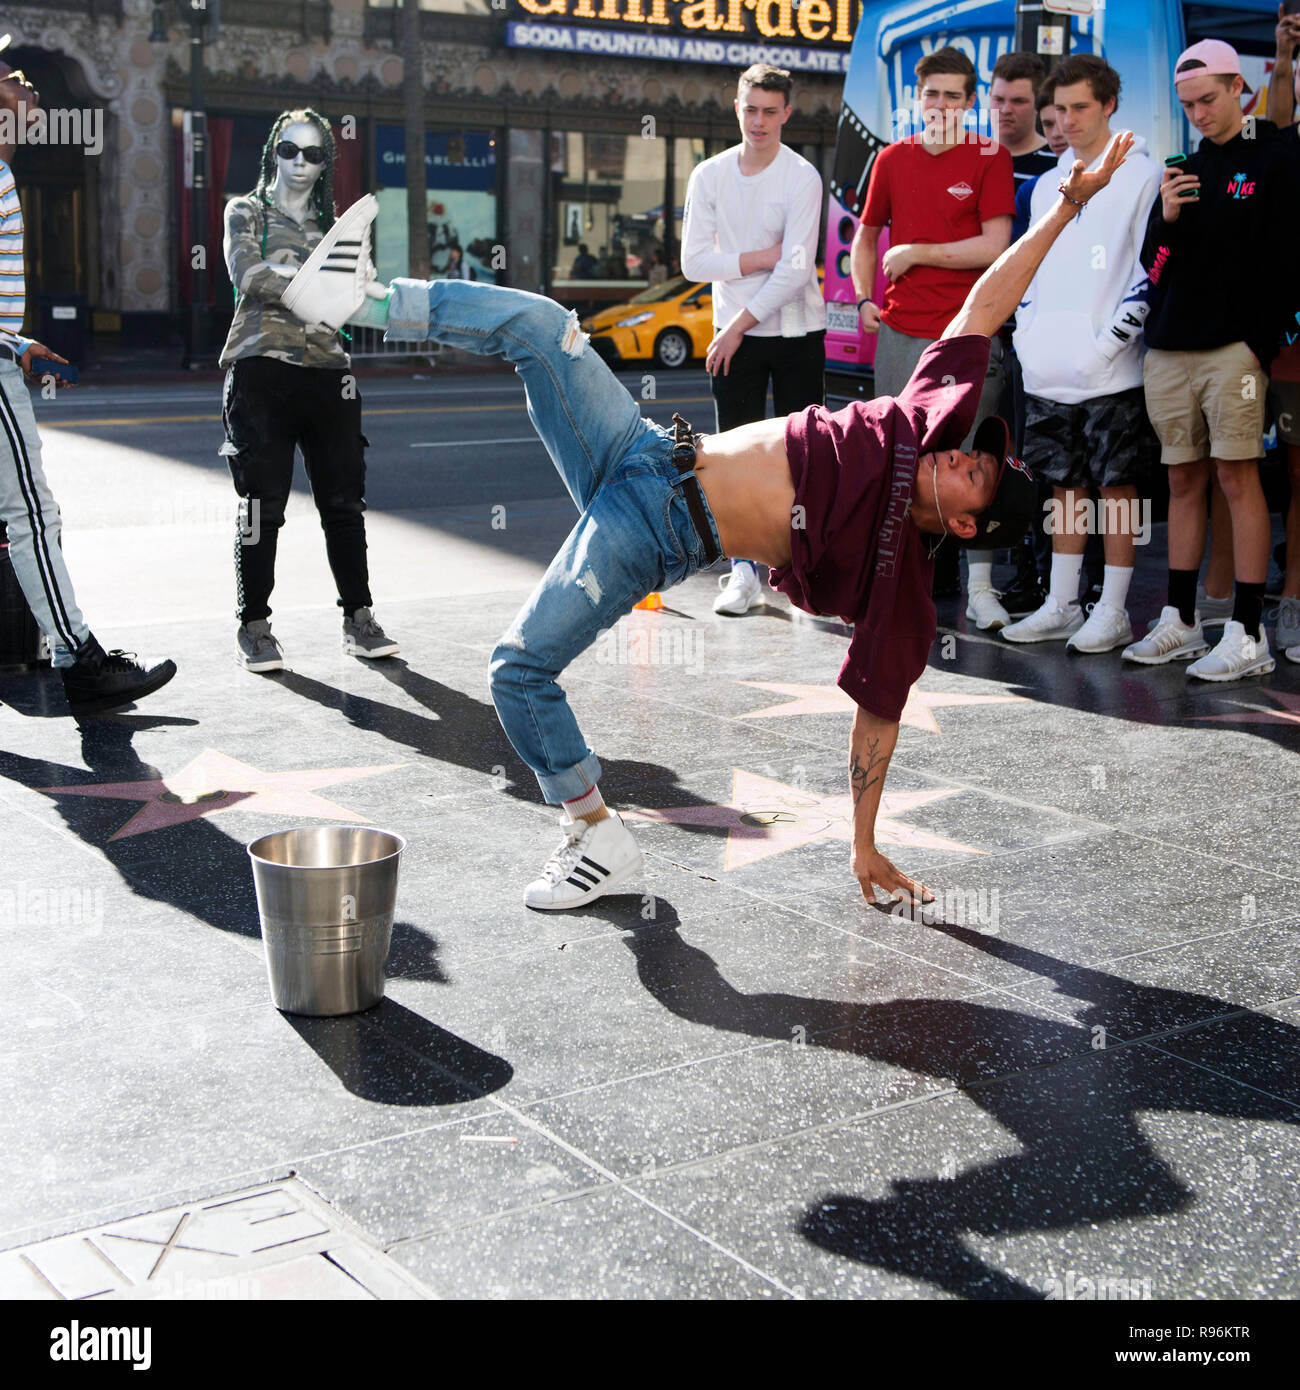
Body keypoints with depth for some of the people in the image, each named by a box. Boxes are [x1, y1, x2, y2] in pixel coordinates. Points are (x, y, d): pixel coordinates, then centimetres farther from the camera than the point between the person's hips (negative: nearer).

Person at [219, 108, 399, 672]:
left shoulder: (332, 227, 19)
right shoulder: (247, 213, 8)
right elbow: (247, 275, -11)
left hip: (325, 371, 4)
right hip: (261, 370, -3)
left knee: (344, 500, 2)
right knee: (263, 503, -6)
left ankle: (359, 620, 10)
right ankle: (254, 629, 2)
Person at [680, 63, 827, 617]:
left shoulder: (803, 177, -8)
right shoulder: (709, 175, 3)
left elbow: (795, 269, -15)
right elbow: (693, 260, -2)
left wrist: (738, 326, -14)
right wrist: (760, 258, -12)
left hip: (797, 332, -3)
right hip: (734, 333, 3)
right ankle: (745, 570, 9)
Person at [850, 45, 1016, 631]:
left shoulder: (990, 158, 0)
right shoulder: (892, 159, 11)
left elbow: (995, 247, -10)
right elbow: (865, 237, 22)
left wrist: (915, 253, -7)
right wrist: (863, 299, 7)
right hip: (899, 332, 3)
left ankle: (980, 588, 5)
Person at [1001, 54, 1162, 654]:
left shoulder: (1141, 177, -2)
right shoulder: (1046, 185, 17)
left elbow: (1152, 270, -8)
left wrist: (1109, 341, -14)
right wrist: (1026, 332, 9)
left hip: (1111, 371, -6)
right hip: (1048, 370, 6)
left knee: (1117, 484, -1)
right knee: (1065, 483, 11)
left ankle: (1112, 611, 5)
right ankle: (1061, 605, 18)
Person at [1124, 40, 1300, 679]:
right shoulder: (1184, 169, 18)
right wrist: (1165, 219, -3)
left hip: (1233, 348, -5)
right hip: (1168, 349, 6)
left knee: (1237, 477, -8)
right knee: (1184, 481, 8)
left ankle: (1247, 634, -5)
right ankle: (1180, 621, 15)